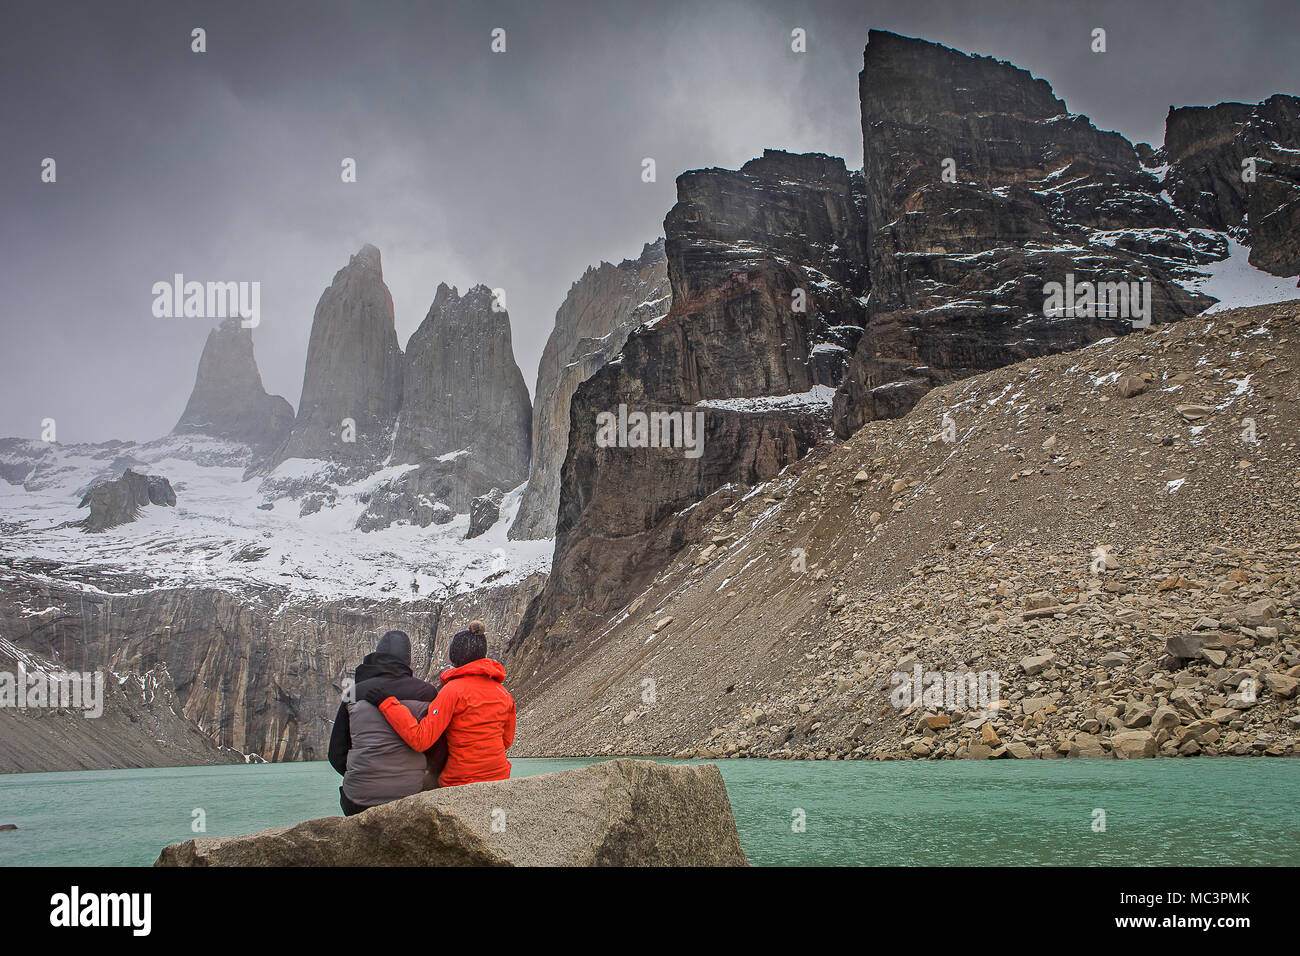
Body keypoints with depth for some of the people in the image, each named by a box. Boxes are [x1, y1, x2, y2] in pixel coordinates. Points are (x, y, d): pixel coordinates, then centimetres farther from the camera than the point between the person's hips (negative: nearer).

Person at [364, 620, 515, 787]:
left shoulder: (453, 690, -13)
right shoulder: (503, 693, 6)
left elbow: (420, 740, -19)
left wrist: (386, 702, -15)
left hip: (461, 781, -6)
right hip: (499, 778, 6)